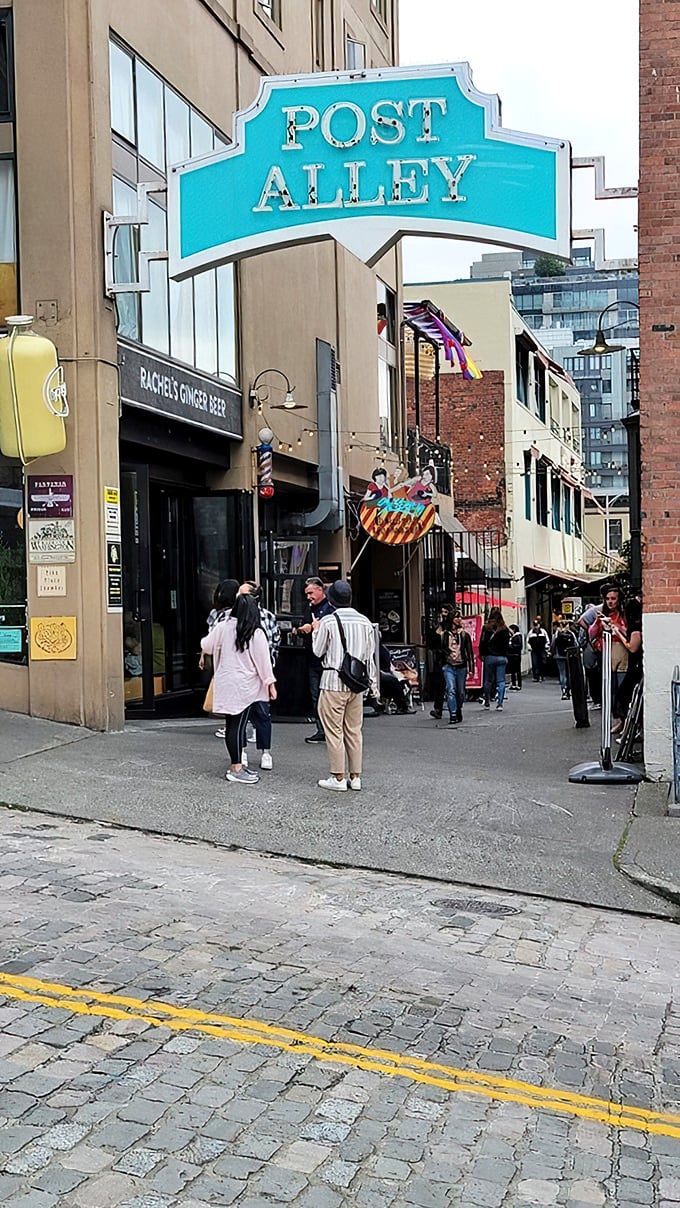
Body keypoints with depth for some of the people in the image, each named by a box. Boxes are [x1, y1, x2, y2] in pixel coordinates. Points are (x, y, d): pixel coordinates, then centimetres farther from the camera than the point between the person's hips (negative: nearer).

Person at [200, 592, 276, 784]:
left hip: (225, 682, 5)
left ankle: (236, 765, 19)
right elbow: (264, 660, -6)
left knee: (232, 725, 11)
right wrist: (271, 683, 3)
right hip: (244, 685, -5)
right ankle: (236, 769, 0)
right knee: (238, 725, -3)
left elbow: (206, 646, 9)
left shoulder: (223, 627, -1)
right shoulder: (256, 633, -10)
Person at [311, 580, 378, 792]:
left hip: (333, 681, -5)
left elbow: (318, 651, 2)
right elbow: (370, 655, 10)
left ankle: (338, 778, 4)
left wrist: (316, 631, 18)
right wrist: (373, 683, 18)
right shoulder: (364, 622, 4)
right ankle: (355, 777, 16)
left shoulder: (328, 621, -9)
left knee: (334, 730, 2)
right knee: (354, 731, 11)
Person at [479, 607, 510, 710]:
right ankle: (500, 703, -2)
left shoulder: (486, 628, -8)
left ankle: (487, 703, 14)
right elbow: (507, 644, 5)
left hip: (489, 657, -1)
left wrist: (482, 654, 8)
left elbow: (482, 643, -4)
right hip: (502, 657, 1)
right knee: (501, 681, 4)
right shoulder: (505, 629, -2)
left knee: (488, 680, 10)